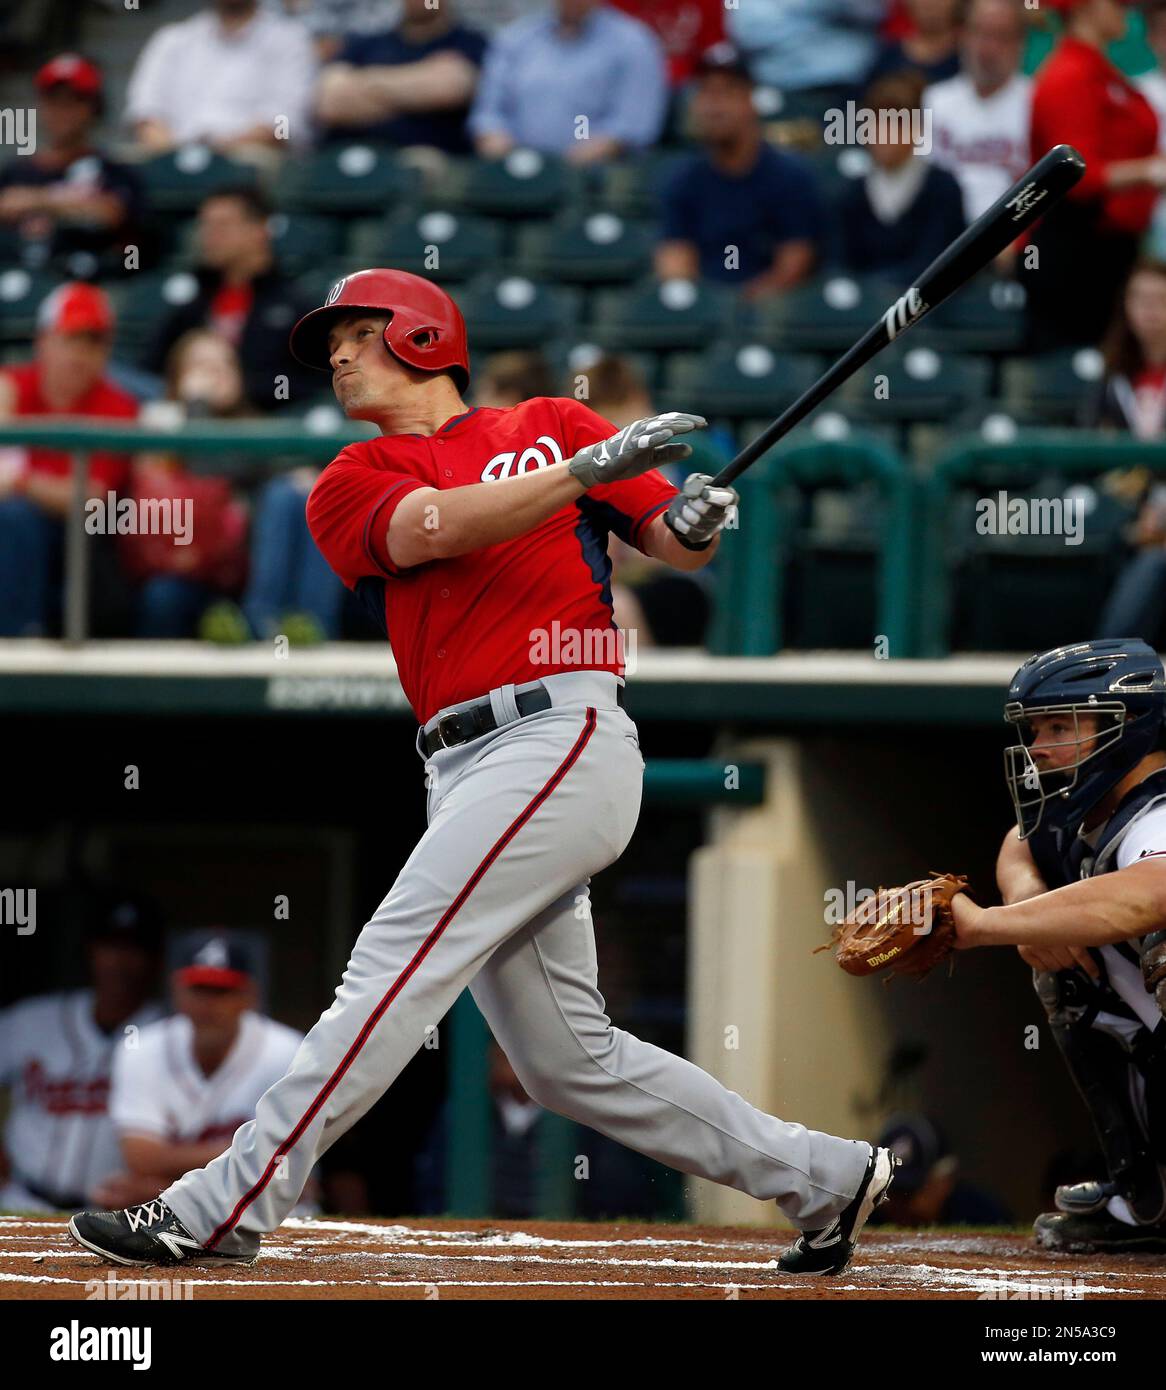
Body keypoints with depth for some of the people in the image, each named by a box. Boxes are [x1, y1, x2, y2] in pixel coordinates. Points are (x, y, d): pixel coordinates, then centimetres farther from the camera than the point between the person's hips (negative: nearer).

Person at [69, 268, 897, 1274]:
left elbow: (676, 543, 11)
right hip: (467, 768, 6)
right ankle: (825, 1178, 16)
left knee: (395, 968, -14)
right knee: (570, 1060, 6)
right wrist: (586, 472, -19)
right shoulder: (354, 485, 16)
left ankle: (224, 1208, -14)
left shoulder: (552, 426, 11)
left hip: (562, 735, -6)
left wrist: (696, 520, -13)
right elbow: (440, 527, -5)